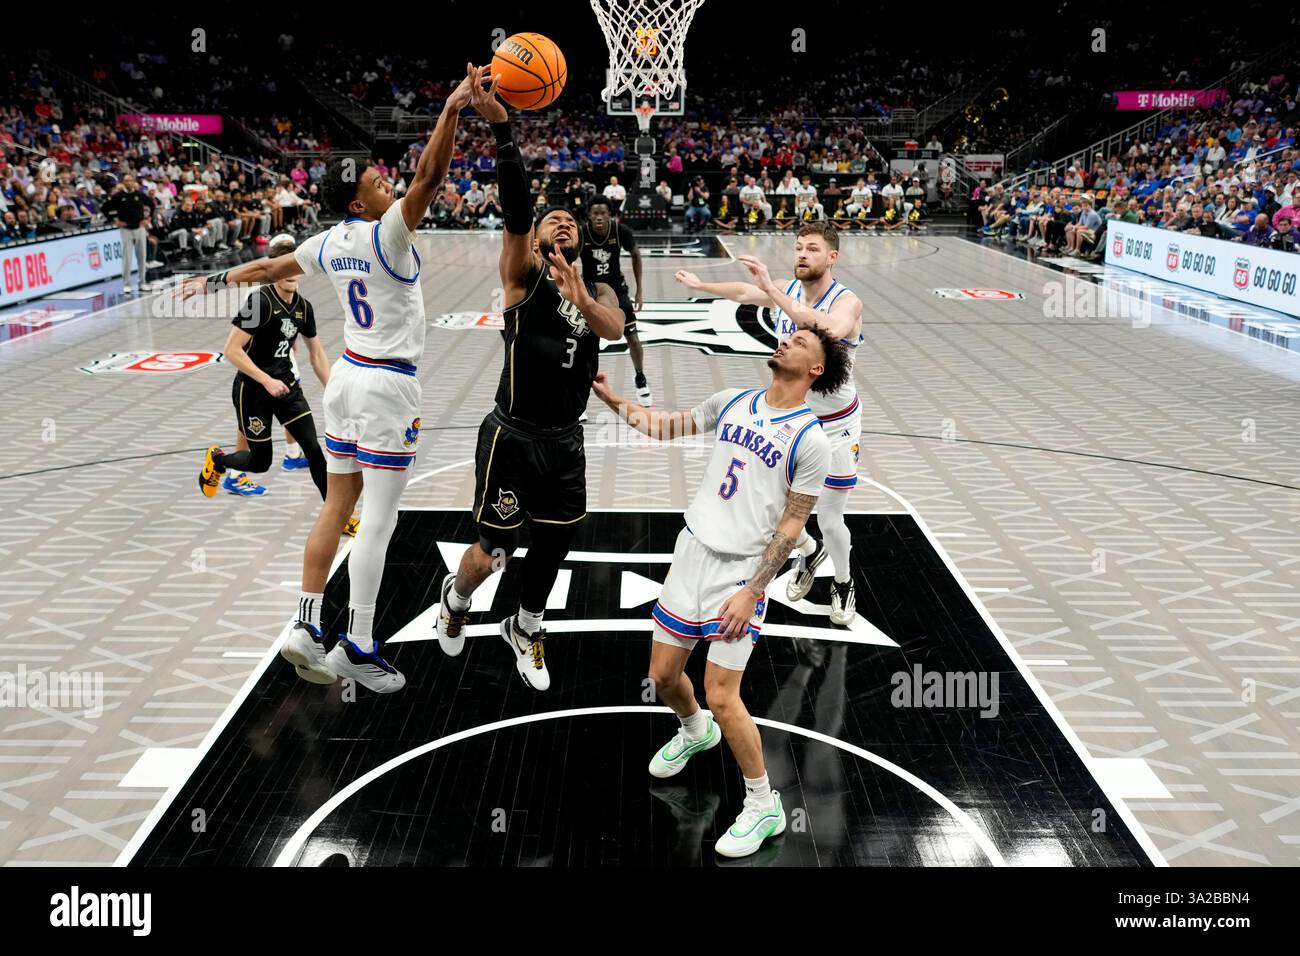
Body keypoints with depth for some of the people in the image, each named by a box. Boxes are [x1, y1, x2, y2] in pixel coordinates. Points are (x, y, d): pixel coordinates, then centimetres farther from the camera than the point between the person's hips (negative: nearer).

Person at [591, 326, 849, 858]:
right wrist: (615, 402, 15)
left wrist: (752, 592, -15)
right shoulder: (732, 403, 6)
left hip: (741, 572, -5)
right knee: (663, 676, 13)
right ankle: (694, 732, 48)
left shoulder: (810, 439, -11)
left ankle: (764, 807, 12)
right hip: (691, 554, 6)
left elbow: (792, 525, -11)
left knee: (721, 697, -9)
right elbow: (670, 426, 21)